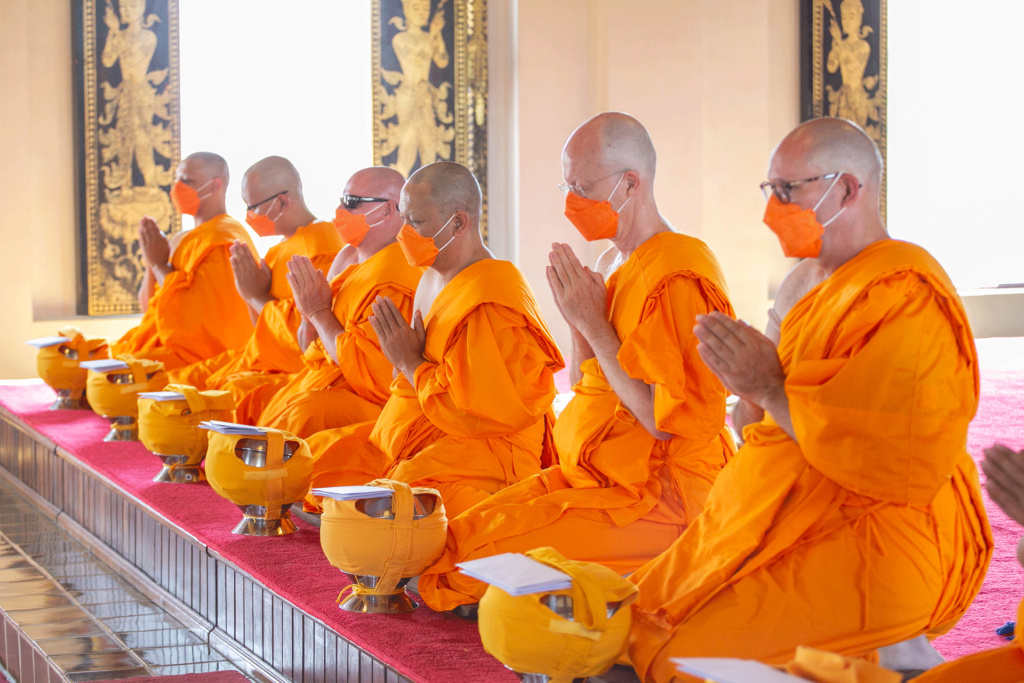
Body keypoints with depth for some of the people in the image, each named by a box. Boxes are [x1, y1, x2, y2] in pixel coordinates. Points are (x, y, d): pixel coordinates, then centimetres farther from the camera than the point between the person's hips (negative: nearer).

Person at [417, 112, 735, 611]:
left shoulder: (677, 277, -16)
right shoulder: (612, 265, 14)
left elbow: (665, 420, -20)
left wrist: (594, 326, -15)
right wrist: (578, 320, 1)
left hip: (662, 502, -9)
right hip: (589, 474, 9)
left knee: (483, 553, -19)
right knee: (457, 536, -4)